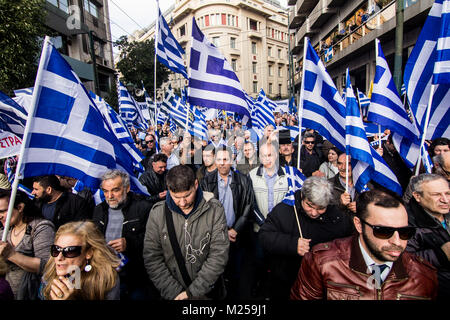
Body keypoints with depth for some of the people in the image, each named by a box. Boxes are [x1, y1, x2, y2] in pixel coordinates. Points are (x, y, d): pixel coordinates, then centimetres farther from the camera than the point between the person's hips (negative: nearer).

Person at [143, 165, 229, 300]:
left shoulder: (214, 209, -15)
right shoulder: (157, 213, -10)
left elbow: (219, 254, -16)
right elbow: (152, 259, -8)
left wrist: (193, 292, -17)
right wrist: (174, 292, -14)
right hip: (171, 293, 1)